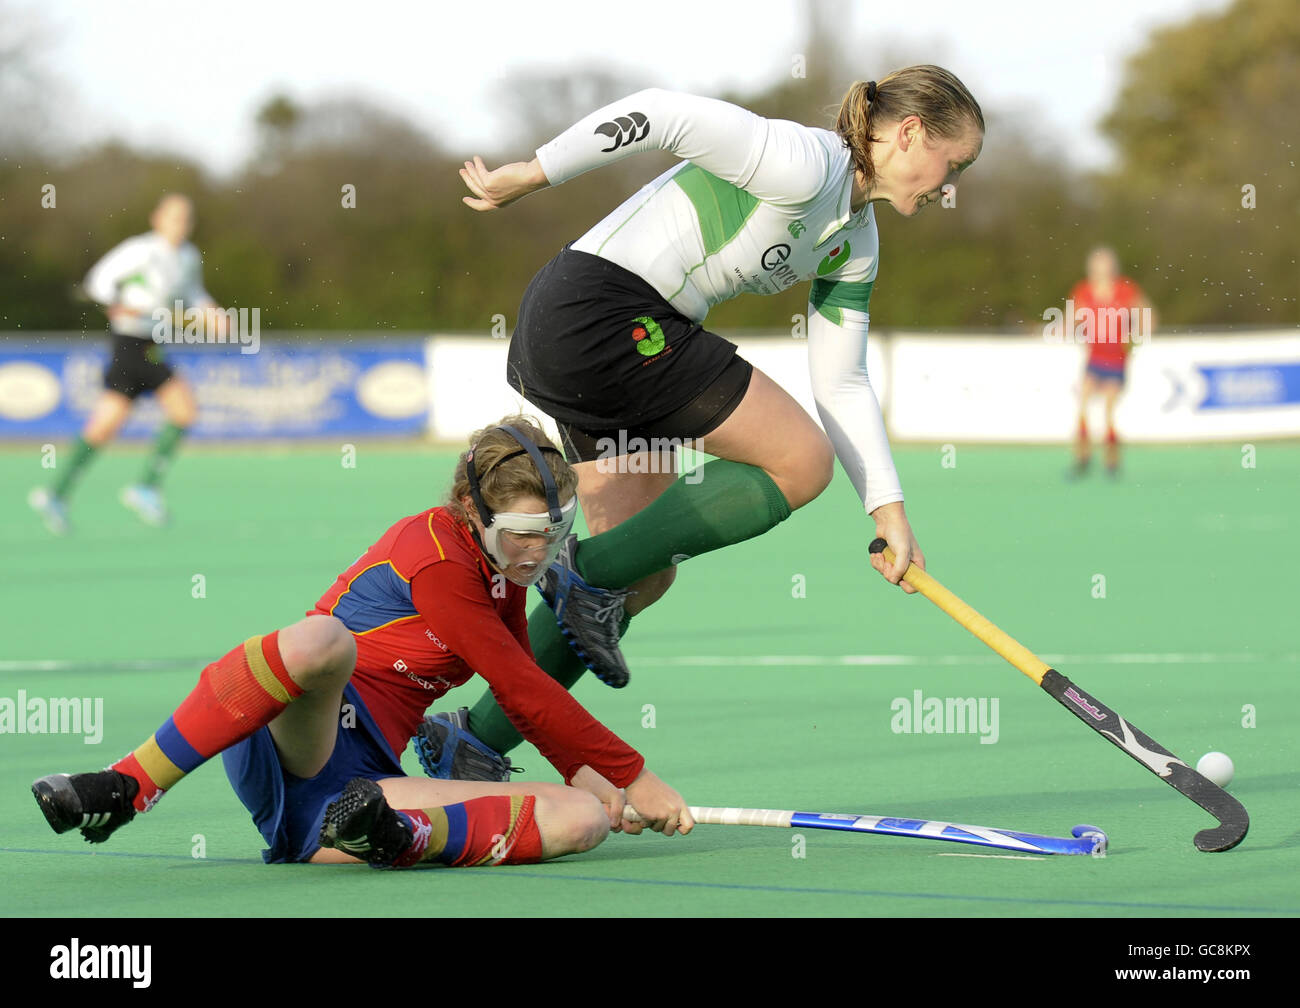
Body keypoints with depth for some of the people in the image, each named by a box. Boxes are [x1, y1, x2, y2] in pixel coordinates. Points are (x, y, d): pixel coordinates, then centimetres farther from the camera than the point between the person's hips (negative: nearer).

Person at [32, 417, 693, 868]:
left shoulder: (504, 571, 18)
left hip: (363, 781, 7)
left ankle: (391, 837, -32)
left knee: (586, 818, -13)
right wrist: (632, 776, -5)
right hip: (292, 739, -7)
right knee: (322, 639, -44)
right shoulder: (434, 553, -8)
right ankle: (125, 788, -33)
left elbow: (527, 704, 27)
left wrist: (590, 777, 9)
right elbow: (527, 693, -10)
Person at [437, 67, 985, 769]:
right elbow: (658, 113, -19)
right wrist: (525, 177, -14)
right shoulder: (802, 164, -15)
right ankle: (589, 571, -4)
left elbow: (841, 386, 17)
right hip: (600, 308, -10)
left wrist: (889, 510, 8)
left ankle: (477, 740, 13)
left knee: (645, 572, 11)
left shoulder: (855, 243, 15)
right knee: (800, 461, -8)